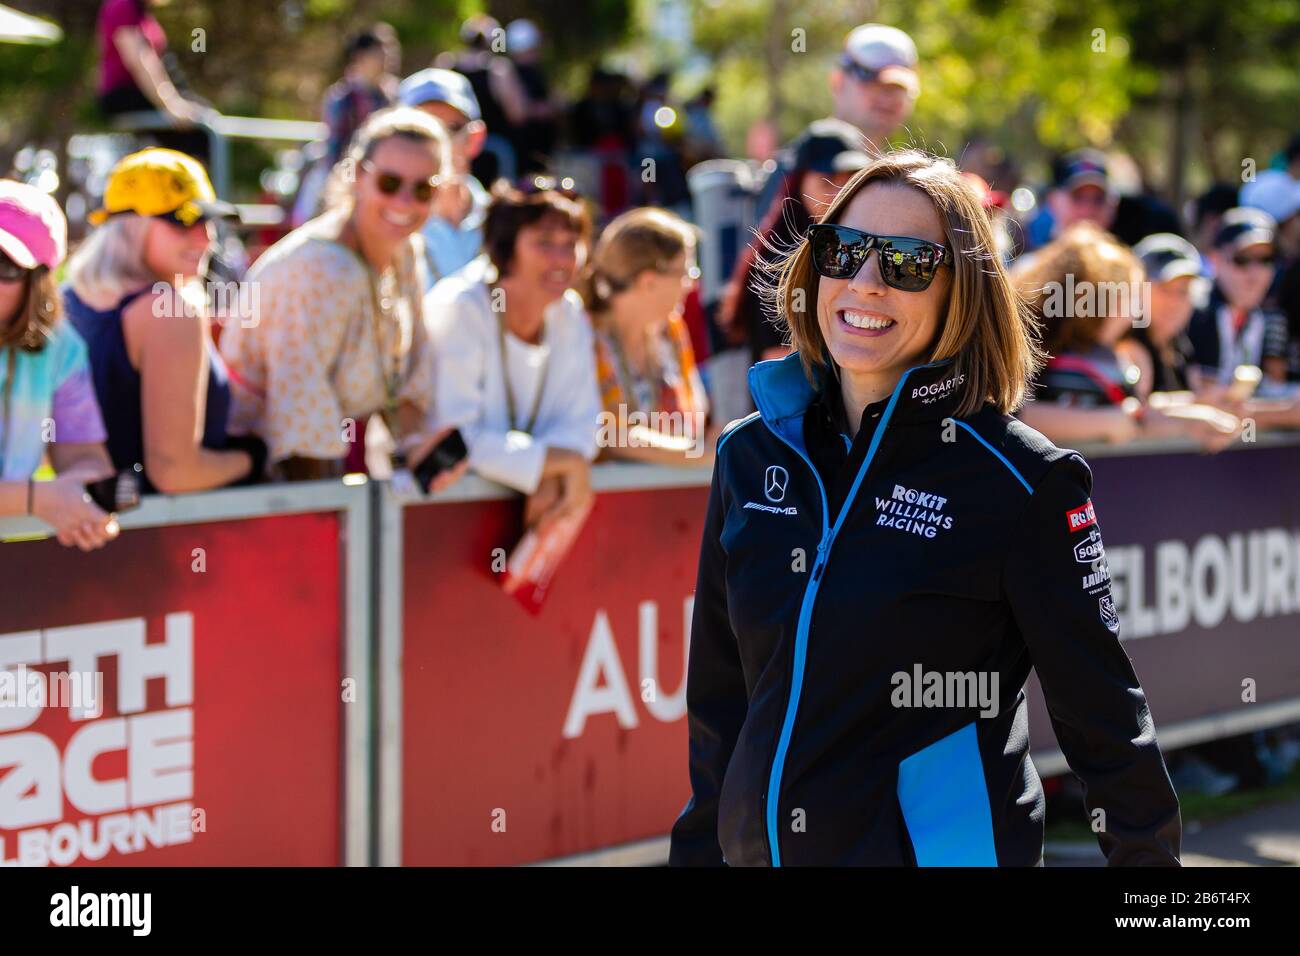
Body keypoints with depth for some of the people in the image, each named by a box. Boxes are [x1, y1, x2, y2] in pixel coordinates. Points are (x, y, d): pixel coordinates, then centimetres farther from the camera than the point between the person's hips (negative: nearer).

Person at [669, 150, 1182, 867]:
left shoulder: (1020, 480, -10)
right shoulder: (749, 455, 3)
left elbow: (1101, 716, -6)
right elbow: (718, 695, 11)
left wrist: (1147, 859, -5)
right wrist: (698, 848, 12)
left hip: (944, 847, -4)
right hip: (760, 847, 5)